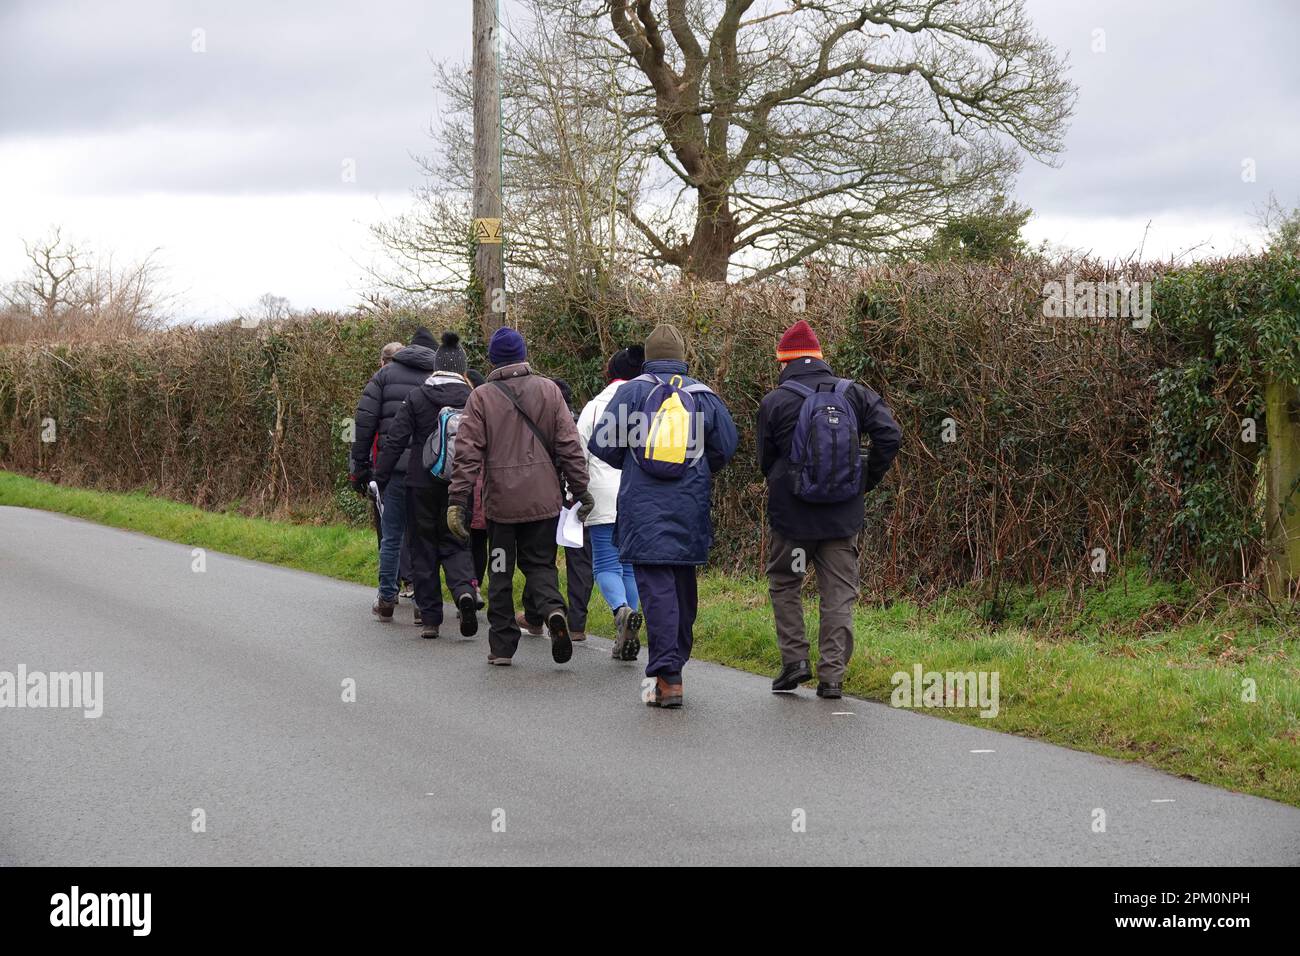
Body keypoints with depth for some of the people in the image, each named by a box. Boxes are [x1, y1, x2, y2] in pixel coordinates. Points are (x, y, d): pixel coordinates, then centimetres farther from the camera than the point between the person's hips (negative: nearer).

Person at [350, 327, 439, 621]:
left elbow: (365, 420, 4)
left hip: (395, 467, 0)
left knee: (391, 536, 8)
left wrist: (359, 465, 8)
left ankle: (386, 600, 11)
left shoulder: (386, 374, 9)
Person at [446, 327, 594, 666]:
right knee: (540, 563, 13)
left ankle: (502, 645, 10)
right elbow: (569, 445, 1)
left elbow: (468, 453, -7)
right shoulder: (548, 390, 2)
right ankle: (553, 610, -16)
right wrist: (581, 490, 6)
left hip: (500, 499, -1)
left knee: (501, 573, 9)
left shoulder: (481, 397, -2)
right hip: (543, 498, 1)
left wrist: (458, 500, -6)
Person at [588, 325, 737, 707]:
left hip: (644, 510, -2)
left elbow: (602, 444, -4)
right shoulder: (704, 396, 5)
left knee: (656, 589, -5)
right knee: (683, 587, 15)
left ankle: (667, 677, -13)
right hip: (690, 510, 3)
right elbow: (725, 448, 6)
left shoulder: (631, 392, -2)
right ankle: (676, 661, 25)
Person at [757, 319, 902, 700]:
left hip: (792, 513, -2)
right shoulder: (853, 394, 3)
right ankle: (832, 675, 3)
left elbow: (766, 462, 3)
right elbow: (889, 436, -5)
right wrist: (867, 480, 5)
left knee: (784, 584, 17)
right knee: (839, 593, 7)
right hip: (844, 516, 2)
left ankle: (795, 659, 7)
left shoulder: (774, 402, -5)